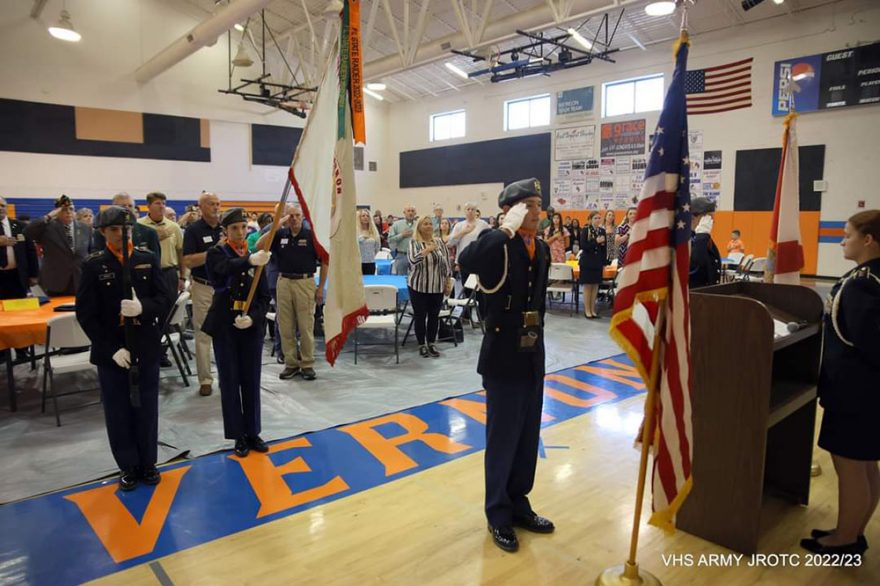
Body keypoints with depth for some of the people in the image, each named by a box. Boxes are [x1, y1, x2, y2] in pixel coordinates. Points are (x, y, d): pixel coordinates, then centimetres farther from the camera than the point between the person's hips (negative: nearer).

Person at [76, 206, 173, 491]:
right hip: (111, 352, -1)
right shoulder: (93, 265, -4)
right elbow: (85, 313, -7)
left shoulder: (148, 259, 1)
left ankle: (148, 463, 27)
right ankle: (128, 466, 25)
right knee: (118, 412, 9)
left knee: (146, 409, 11)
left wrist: (143, 307, -24)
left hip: (146, 349, 1)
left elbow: (165, 299, -2)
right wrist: (112, 349, -14)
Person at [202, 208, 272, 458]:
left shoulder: (256, 255, 4)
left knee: (251, 381, 10)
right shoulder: (216, 253, -4)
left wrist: (253, 317, -15)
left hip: (252, 326, 2)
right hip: (224, 326, -2)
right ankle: (239, 436, 19)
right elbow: (225, 269, -29)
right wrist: (249, 261, -49)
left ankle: (253, 432, 24)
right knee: (230, 381, 6)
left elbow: (265, 296, 3)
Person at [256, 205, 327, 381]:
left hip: (305, 282, -3)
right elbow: (259, 245, -6)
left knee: (306, 327, 1)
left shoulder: (311, 235, -2)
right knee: (285, 327, 7)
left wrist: (321, 287, -5)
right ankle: (291, 363, 19)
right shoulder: (280, 235, 7)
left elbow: (324, 262, 0)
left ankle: (307, 364, 12)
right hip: (284, 282, 3)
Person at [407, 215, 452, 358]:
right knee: (420, 316, 5)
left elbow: (446, 263, 8)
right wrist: (428, 249, -26)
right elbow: (413, 260, -23)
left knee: (434, 316, 9)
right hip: (418, 287, -3)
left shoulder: (440, 242, 4)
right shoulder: (414, 243, -5)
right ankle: (421, 345, 18)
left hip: (437, 287, 3)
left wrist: (448, 283, 6)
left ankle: (431, 344, 22)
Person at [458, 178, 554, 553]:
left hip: (532, 356, 7)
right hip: (503, 356, -7)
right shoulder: (496, 244, -13)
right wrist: (507, 229, -31)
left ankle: (518, 504, 33)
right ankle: (498, 515, 22)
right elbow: (466, 262, -36)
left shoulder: (541, 248, 9)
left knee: (527, 436, 15)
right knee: (503, 438, 4)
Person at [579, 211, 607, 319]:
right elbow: (582, 246, -14)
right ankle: (587, 310, 8)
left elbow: (604, 248, 10)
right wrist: (596, 241, -21)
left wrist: (605, 262, 8)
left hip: (598, 262, 4)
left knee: (595, 286, 7)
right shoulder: (585, 230, -5)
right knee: (588, 286, 0)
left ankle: (593, 309, 17)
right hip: (587, 262, -4)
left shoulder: (602, 231, 7)